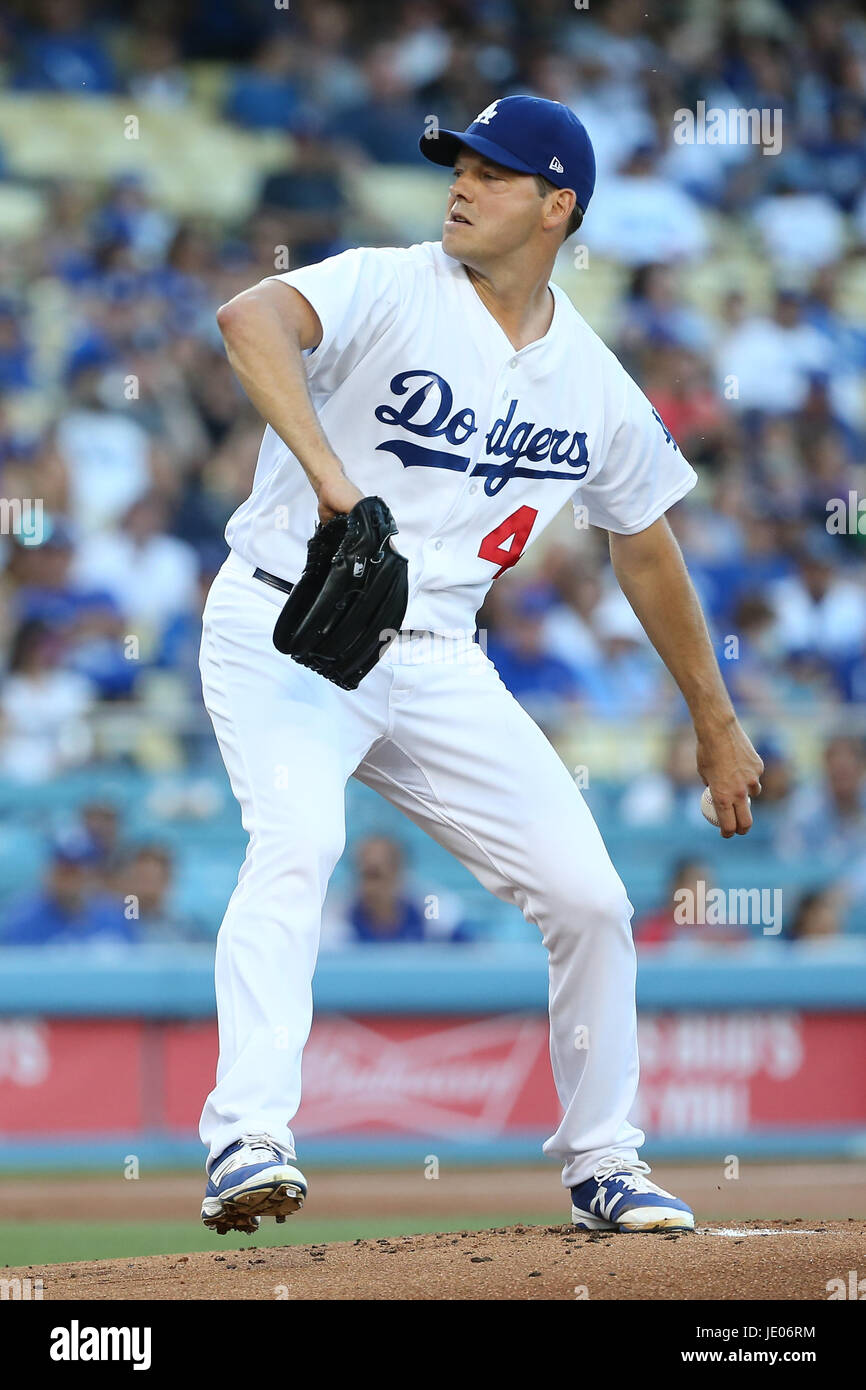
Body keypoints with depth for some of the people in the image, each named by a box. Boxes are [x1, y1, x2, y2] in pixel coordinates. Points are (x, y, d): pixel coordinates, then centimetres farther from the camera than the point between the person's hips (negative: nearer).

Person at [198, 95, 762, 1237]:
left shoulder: (598, 391, 5)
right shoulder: (390, 292, -10)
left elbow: (646, 549, 19)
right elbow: (252, 317, -31)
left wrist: (716, 724, 22)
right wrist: (326, 470, -46)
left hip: (434, 663, 5)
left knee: (590, 897, 0)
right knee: (298, 841, -31)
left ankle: (602, 1165, 18)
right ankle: (246, 1144, -37)